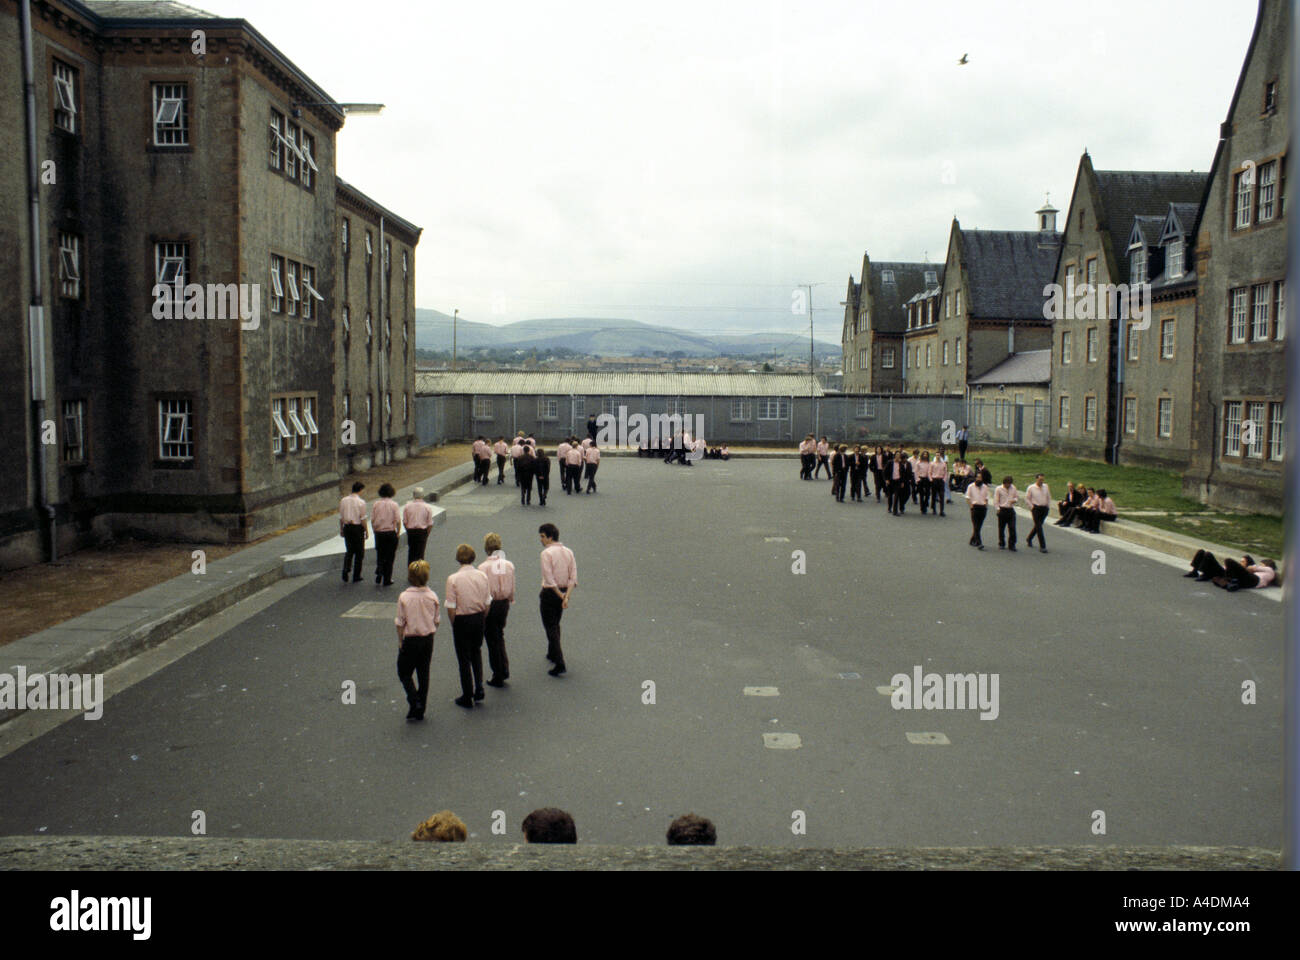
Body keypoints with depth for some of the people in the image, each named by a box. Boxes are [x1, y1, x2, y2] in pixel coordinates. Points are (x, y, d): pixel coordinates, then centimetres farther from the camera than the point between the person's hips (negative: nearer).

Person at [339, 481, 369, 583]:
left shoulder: (343, 501, 1)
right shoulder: (361, 502, -13)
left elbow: (340, 517, 6)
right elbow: (363, 518, -11)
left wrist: (341, 529, 16)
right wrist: (366, 531, -3)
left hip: (347, 527, 4)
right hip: (358, 527, -4)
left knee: (349, 551, 18)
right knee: (359, 552, 8)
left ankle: (345, 571, -2)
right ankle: (356, 577, 13)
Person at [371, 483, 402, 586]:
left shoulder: (376, 504, -2)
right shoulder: (394, 504, -9)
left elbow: (372, 520, 0)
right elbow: (398, 521, -12)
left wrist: (375, 531, 12)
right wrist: (398, 533, -1)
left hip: (379, 533, 2)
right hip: (391, 533, -2)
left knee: (379, 555, 17)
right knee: (389, 557, 7)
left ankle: (378, 574, 0)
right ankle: (387, 580, 10)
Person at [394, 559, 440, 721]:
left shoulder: (404, 597, -16)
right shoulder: (432, 596, -7)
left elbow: (401, 623, -11)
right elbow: (436, 621, 2)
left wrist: (400, 641, 1)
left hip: (410, 640, -3)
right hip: (428, 639, 4)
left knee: (404, 673, 13)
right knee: (424, 674, 14)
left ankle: (414, 702, -5)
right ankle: (421, 710, 20)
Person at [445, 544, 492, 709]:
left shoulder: (453, 579, -17)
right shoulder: (482, 576, -4)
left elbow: (451, 608, -15)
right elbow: (487, 604, 2)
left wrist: (454, 624, 1)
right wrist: (481, 620, 15)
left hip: (462, 620, -4)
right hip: (479, 618, 4)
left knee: (464, 658, 8)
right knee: (476, 653, 25)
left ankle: (467, 698, 16)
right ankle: (479, 688, 17)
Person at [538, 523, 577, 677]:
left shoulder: (547, 553, -16)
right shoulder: (568, 552, 4)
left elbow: (549, 579, -21)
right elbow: (573, 577, -2)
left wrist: (560, 595, -13)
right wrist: (567, 597, -8)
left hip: (550, 593, -7)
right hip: (564, 591, 7)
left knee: (550, 627, -3)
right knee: (555, 624, 24)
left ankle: (559, 663, -10)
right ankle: (552, 654, 38)